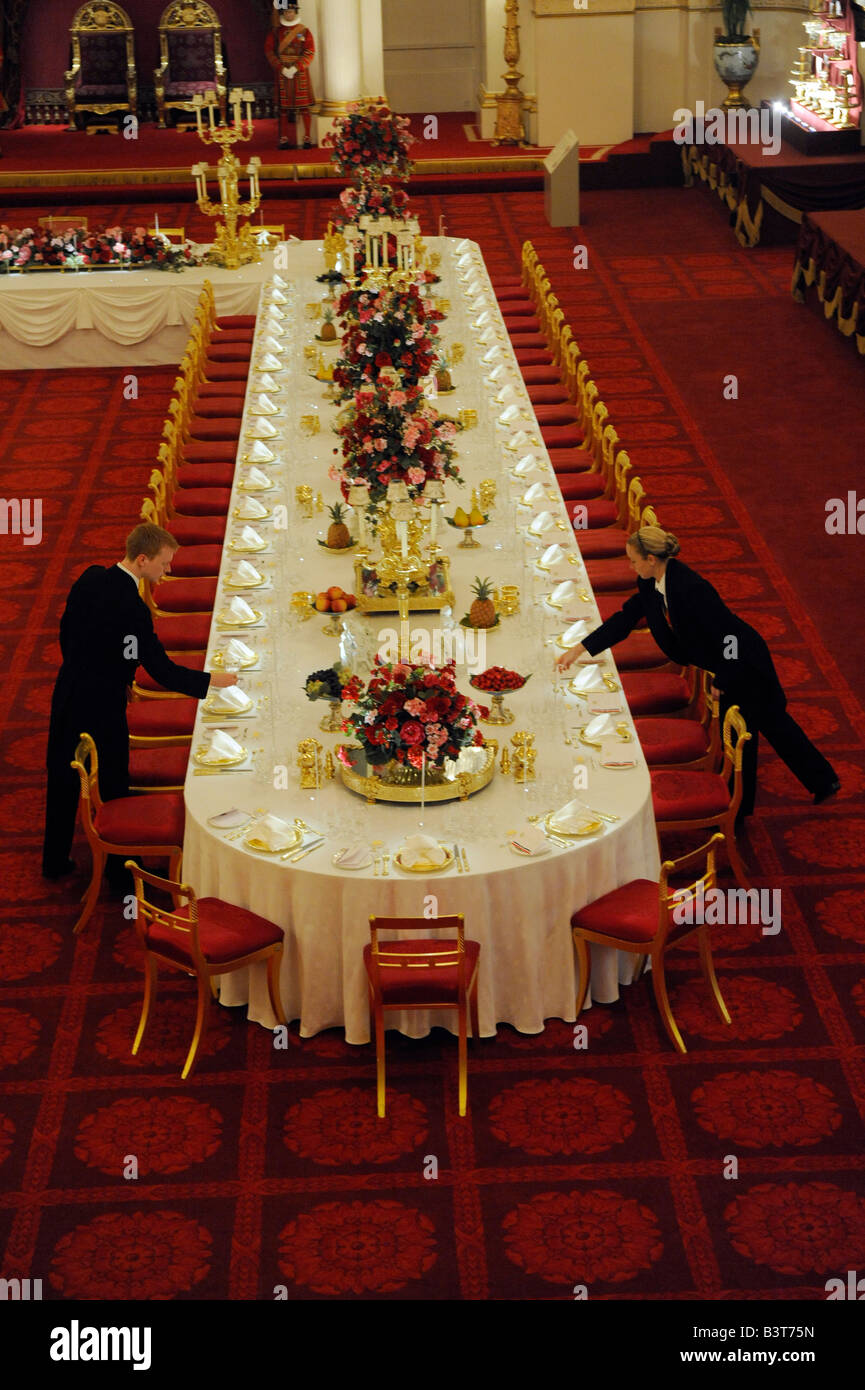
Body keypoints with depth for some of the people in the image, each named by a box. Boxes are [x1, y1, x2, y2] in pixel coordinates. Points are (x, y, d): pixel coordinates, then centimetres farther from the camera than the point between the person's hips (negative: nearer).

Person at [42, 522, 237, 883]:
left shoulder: (91, 578, -4)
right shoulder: (131, 607, -27)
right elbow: (161, 669, -23)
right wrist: (210, 681, -12)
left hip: (68, 694, 8)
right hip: (101, 706, -8)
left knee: (62, 779, 20)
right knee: (112, 786, 9)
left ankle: (54, 860, 35)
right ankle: (119, 871, 23)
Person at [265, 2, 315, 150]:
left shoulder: (304, 31, 4)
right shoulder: (276, 31, 7)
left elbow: (310, 52, -2)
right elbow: (269, 51, 2)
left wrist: (296, 68, -13)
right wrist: (281, 68, -10)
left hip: (300, 71, -1)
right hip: (282, 72, 1)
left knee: (304, 106, -3)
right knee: (283, 106, 0)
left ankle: (307, 138, 1)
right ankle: (283, 139, 3)